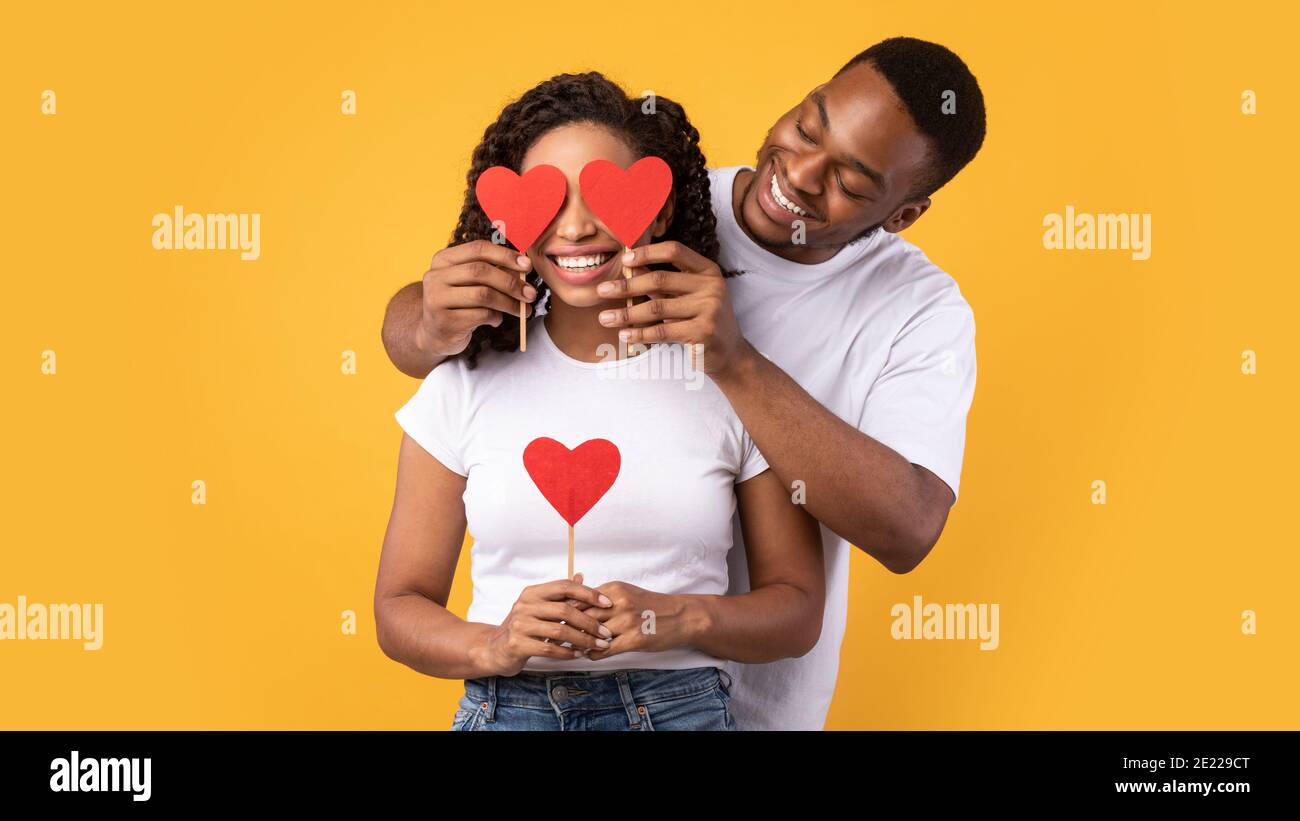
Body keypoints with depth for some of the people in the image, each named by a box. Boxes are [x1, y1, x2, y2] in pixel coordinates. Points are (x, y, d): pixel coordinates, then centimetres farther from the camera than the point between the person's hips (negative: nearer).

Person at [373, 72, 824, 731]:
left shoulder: (731, 381, -2)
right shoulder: (463, 385, 0)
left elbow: (798, 610, 1)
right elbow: (400, 608, 2)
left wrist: (683, 618, -17)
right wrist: (493, 645, -17)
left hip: (682, 707, 0)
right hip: (503, 710, 1)